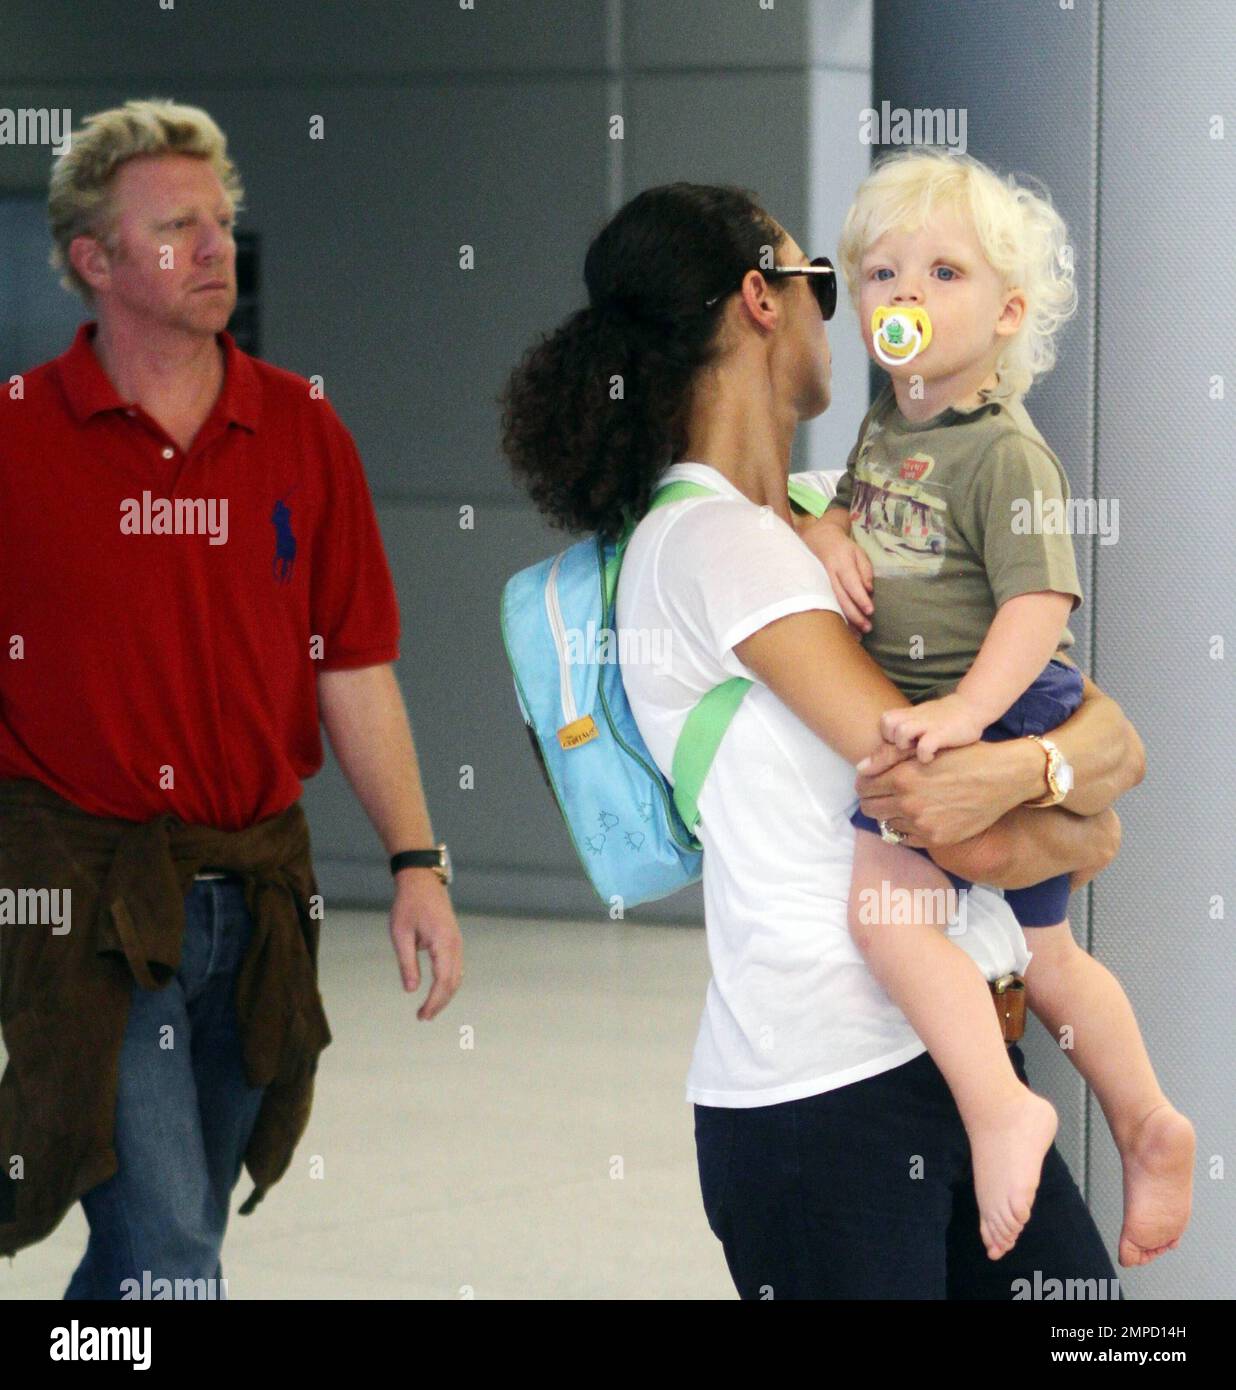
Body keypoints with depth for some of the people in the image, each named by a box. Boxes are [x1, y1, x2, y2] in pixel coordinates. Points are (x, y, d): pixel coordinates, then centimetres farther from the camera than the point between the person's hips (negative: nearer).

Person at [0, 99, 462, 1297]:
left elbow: (354, 668, 8)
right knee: (168, 1255, -10)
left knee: (164, 1240, 13)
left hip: (257, 889, 4)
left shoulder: (301, 431, 7)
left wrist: (416, 861, 1)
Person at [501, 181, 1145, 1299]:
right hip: (827, 1090, -8)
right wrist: (1079, 825, 1)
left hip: (960, 1054, 8)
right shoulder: (711, 543, -11)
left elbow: (1118, 742, 6)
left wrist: (1019, 769, -14)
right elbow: (967, 842, -16)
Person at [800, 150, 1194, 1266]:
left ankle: (1000, 1107, -25)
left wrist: (968, 708, -34)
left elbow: (1040, 600, -23)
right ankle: (1149, 1125, 32)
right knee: (1043, 953, 19)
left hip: (1004, 715, -9)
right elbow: (854, 502, 24)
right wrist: (829, 531, 0)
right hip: (920, 720, 9)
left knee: (885, 901, -25)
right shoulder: (889, 423, 10)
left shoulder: (1005, 453, -16)